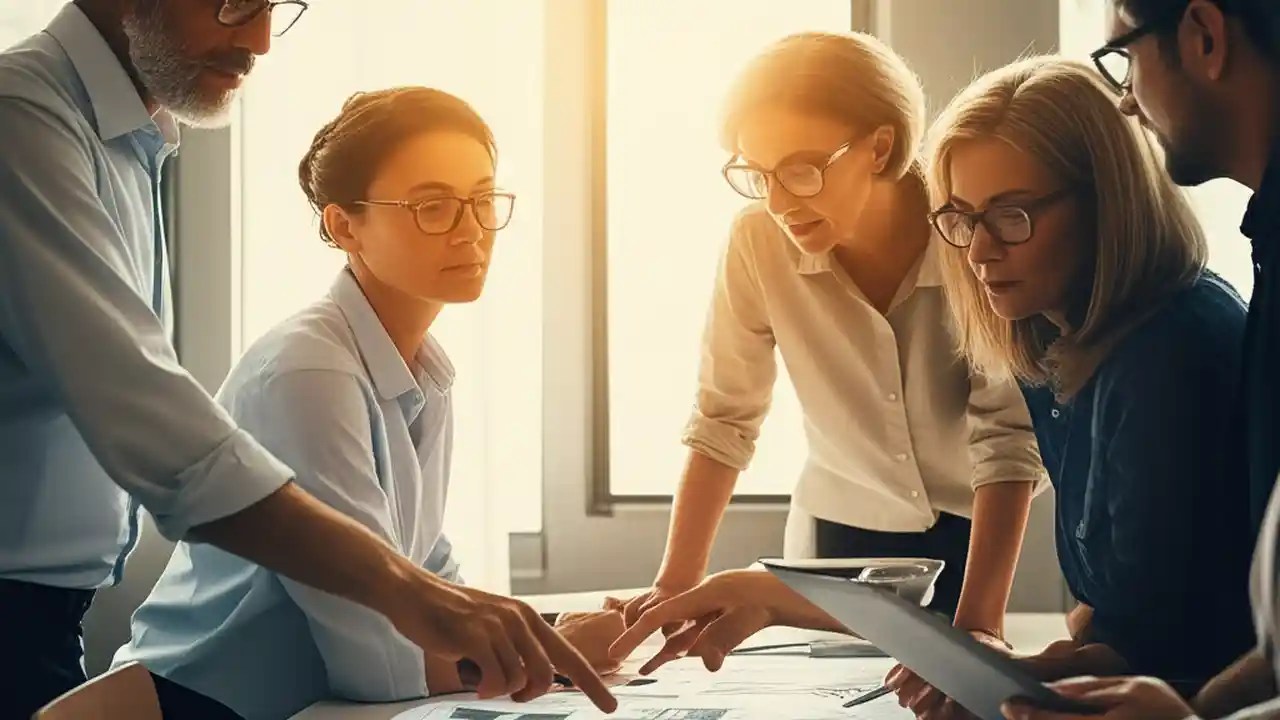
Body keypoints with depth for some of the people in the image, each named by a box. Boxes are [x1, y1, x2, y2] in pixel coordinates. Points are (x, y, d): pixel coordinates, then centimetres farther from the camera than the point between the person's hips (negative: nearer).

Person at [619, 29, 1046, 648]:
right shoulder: (757, 243, -17)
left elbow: (1006, 437, -25)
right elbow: (724, 422, -10)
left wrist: (978, 623, -32)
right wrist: (675, 584, -15)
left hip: (973, 530, -1)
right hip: (838, 533, 2)